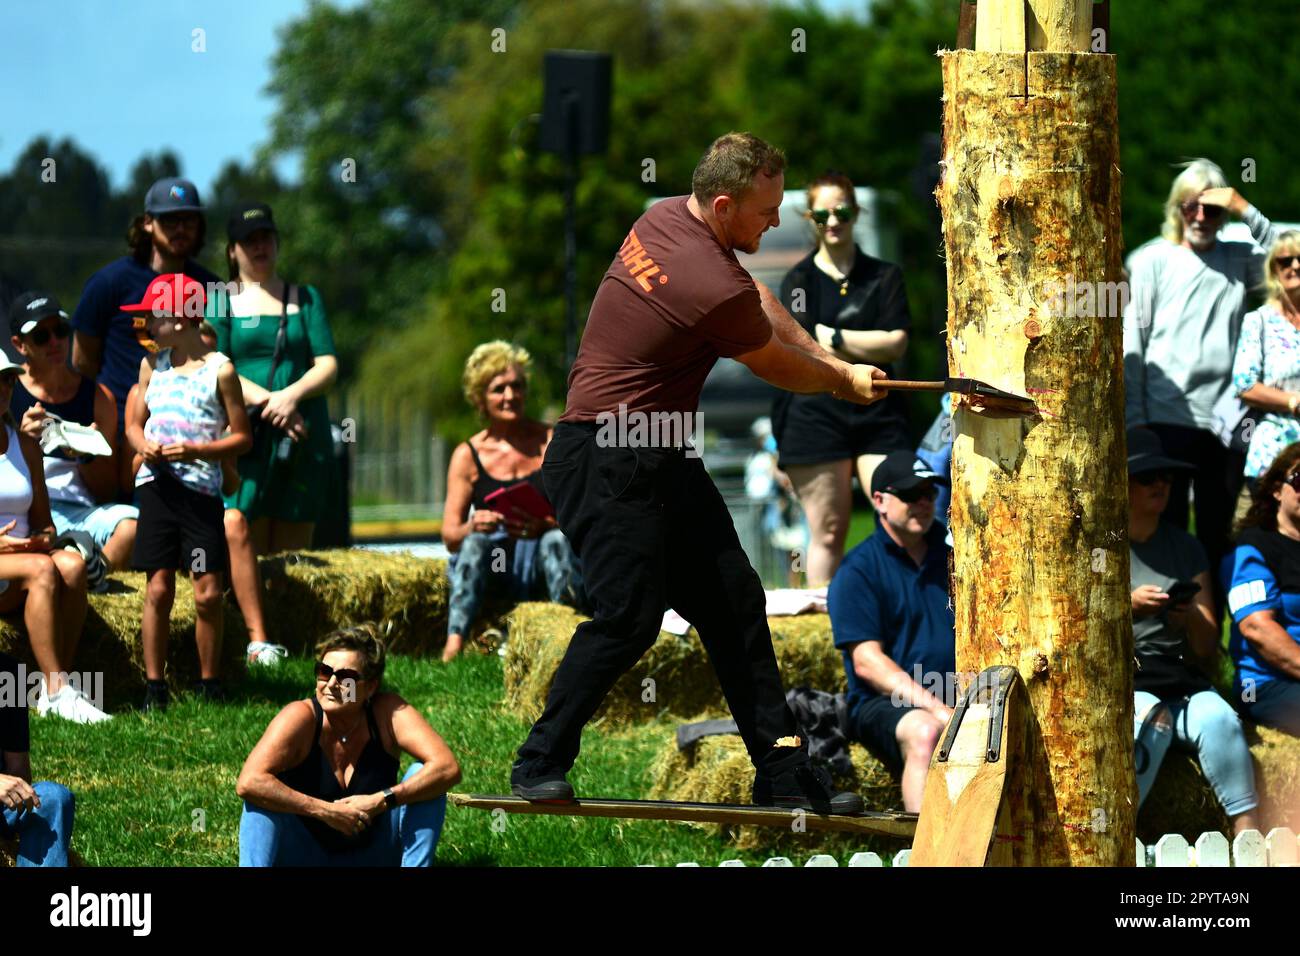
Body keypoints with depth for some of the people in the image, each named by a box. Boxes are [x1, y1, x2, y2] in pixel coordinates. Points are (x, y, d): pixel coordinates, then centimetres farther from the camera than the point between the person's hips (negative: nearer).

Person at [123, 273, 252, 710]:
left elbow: (242, 437, -1)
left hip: (202, 488, -3)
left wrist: (196, 450, -15)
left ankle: (209, 687, 9)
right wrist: (143, 446, -6)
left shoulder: (219, 370, -3)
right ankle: (154, 687, 4)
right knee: (158, 589, -1)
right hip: (157, 485, 3)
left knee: (208, 592, -3)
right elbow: (134, 424, 17)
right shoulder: (152, 365, 11)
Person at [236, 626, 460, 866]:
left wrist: (381, 801, -32)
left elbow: (448, 769, -23)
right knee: (261, 799, -28)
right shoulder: (301, 718, -20)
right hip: (305, 858, -2)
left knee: (422, 776, -18)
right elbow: (248, 784, -32)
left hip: (373, 856, 2)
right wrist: (327, 811, -32)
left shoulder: (389, 712, -15)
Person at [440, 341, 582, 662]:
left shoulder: (553, 443, 5)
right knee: (474, 543, -32)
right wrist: (473, 526, -23)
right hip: (493, 564, 0)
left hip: (543, 563, 0)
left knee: (557, 540, -33)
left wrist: (545, 525, -24)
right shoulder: (468, 456, 7)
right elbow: (450, 535, 1)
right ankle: (453, 646, -47)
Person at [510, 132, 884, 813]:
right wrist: (846, 383, 16)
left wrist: (834, 363, 14)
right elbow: (781, 369, -3)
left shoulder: (664, 219, 5)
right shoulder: (716, 289, -22)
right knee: (629, 616, -15)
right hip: (605, 466, -10)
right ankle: (539, 764, -2)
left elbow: (760, 304, 20)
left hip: (666, 462, 10)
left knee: (734, 602, 7)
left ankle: (782, 771, 8)